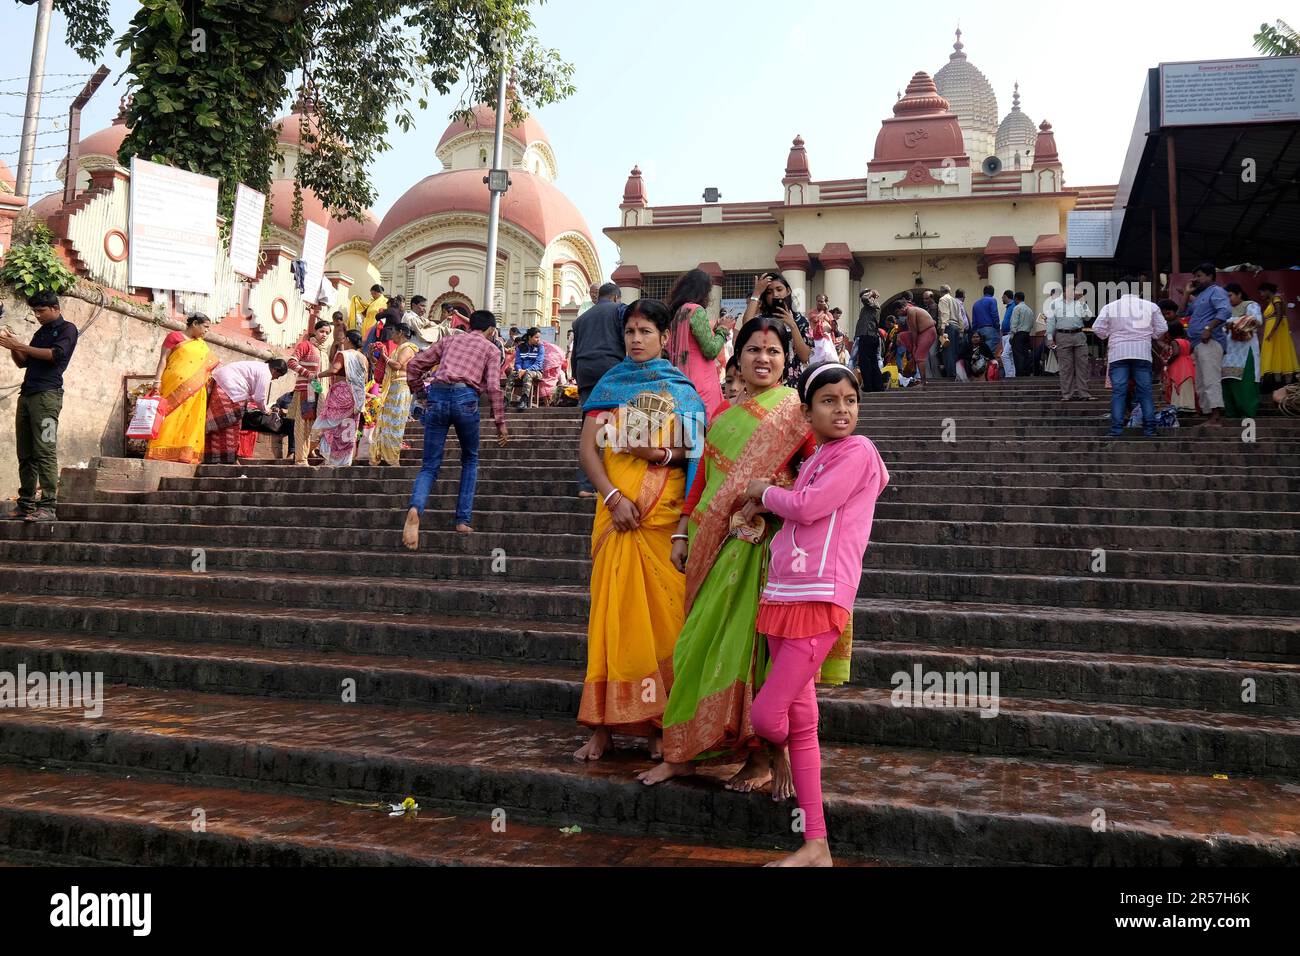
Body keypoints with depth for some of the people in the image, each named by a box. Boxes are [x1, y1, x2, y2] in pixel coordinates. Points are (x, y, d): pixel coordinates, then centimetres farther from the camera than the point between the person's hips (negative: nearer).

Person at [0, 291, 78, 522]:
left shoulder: (67, 329, 4)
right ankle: (26, 504, 5)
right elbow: (22, 363, 25)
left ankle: (49, 507, -17)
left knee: (45, 452, -14)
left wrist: (19, 346, -11)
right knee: (25, 454, 4)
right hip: (26, 394, 7)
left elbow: (55, 354, -12)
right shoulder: (40, 332, 25)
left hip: (47, 395, -7)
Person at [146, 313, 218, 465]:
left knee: (191, 421, -2)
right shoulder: (174, 337, 5)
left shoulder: (202, 345, 21)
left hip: (194, 392, 5)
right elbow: (163, 359, 0)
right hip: (174, 385, -5)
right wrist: (157, 380, -9)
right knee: (170, 418, -9)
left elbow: (211, 365, 21)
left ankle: (186, 454, -4)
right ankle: (161, 452, -10)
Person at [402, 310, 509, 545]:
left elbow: (414, 364, 21)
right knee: (470, 459, 20)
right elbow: (493, 387, 2)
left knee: (430, 466, 4)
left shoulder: (450, 340, 27)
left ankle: (415, 510, -25)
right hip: (465, 398, -2)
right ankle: (463, 519, 13)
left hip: (436, 396, 2)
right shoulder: (491, 349, 16)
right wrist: (500, 422, 4)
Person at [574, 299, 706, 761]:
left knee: (660, 611, -2)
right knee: (613, 610, -1)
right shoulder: (609, 384, 13)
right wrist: (614, 497, -10)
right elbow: (588, 448, 4)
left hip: (663, 515, -1)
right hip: (616, 512, 1)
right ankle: (605, 722, 3)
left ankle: (659, 722, 6)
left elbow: (696, 450, 4)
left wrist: (662, 454, -15)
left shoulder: (680, 388, 10)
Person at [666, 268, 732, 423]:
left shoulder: (675, 312, 14)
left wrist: (715, 329, 21)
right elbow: (711, 350, -12)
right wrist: (723, 329, 3)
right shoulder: (696, 310, -10)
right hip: (701, 385, -8)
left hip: (681, 382, 9)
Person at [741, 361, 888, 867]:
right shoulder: (812, 462, 19)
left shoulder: (858, 451, -4)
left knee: (765, 715, -10)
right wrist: (763, 501, 10)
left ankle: (780, 752, 28)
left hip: (821, 598, -8)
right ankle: (816, 845, 15)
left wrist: (764, 491, 4)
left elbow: (806, 506, -13)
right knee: (801, 720, 7)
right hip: (784, 596, 8)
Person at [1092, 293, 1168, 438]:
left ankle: (1117, 428, -8)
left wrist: (1107, 337, 19)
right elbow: (1162, 328, 9)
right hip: (1142, 353, 1)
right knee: (1145, 390, 5)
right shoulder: (1150, 306, 7)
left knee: (1118, 391, -3)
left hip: (1118, 353, -1)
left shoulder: (1110, 307, 2)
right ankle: (1150, 428, 5)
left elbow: (1097, 328, -1)